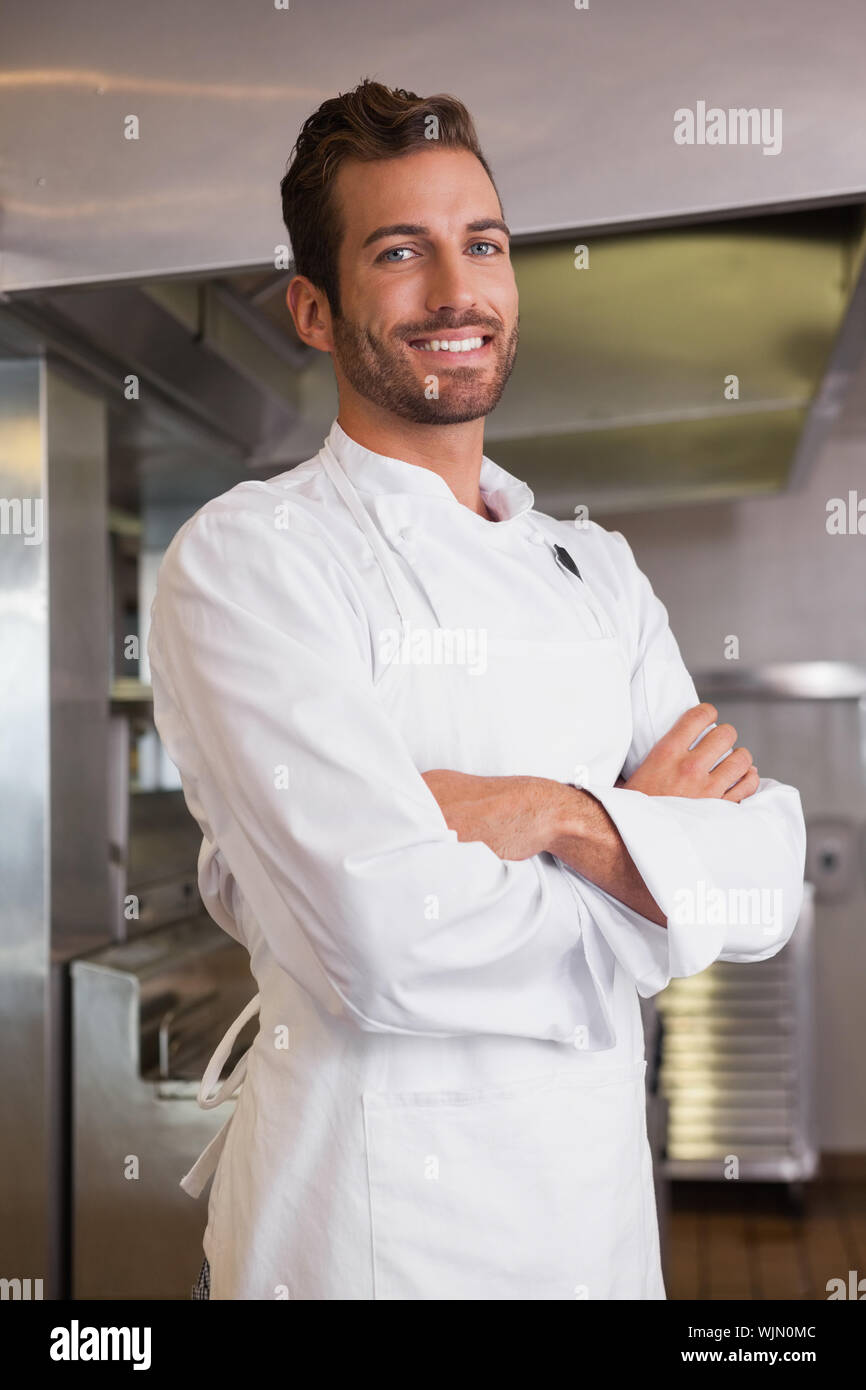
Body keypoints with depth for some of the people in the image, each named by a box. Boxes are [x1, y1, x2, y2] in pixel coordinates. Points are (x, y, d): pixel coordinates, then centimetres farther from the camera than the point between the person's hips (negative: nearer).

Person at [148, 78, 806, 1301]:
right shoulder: (245, 558, -13)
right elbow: (387, 943, -26)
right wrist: (655, 845, -11)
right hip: (373, 1225, -5)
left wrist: (554, 815, -21)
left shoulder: (598, 571, 6)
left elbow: (770, 876, -4)